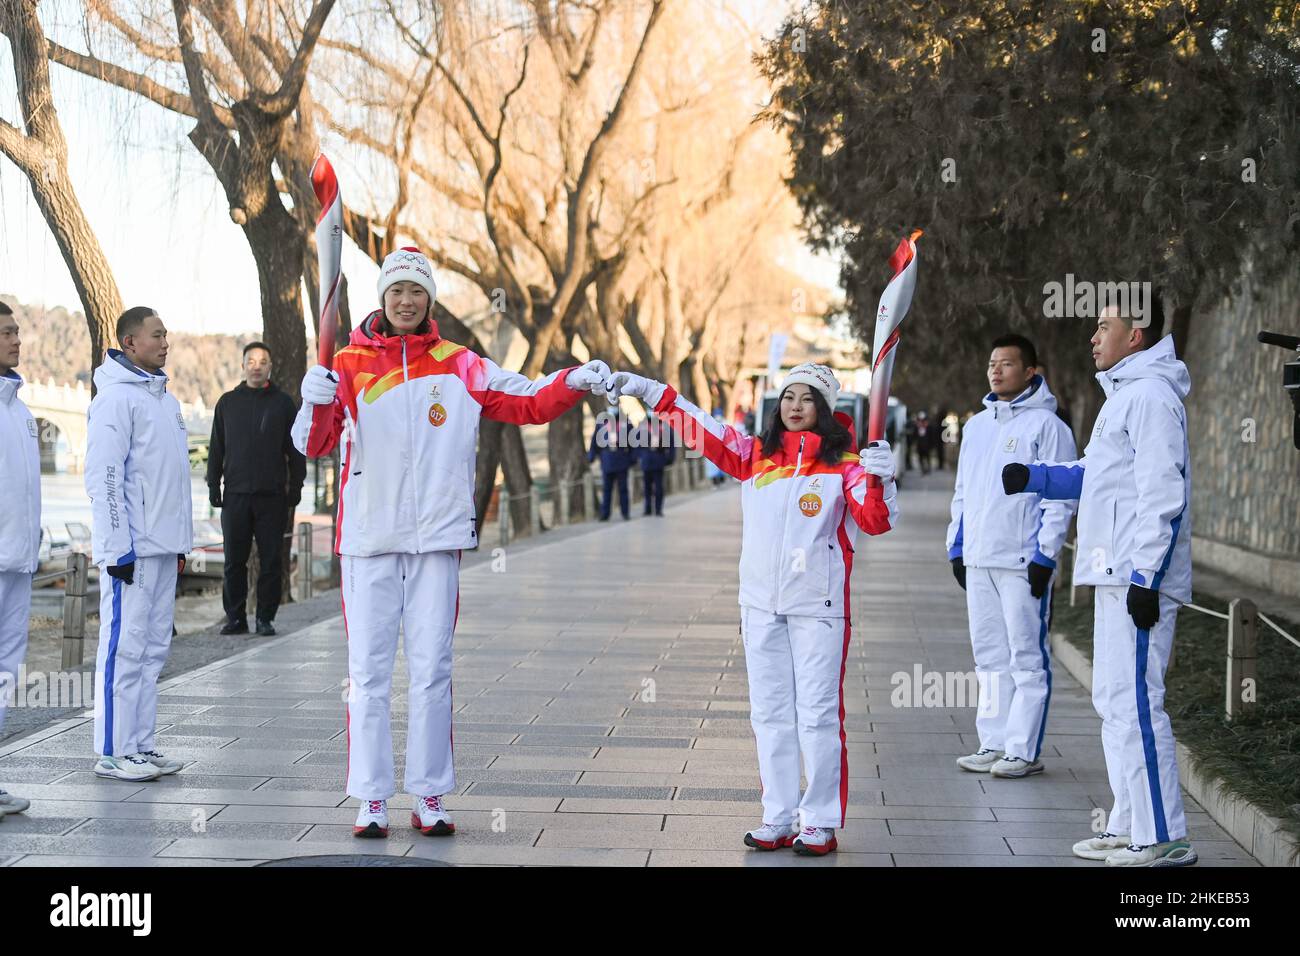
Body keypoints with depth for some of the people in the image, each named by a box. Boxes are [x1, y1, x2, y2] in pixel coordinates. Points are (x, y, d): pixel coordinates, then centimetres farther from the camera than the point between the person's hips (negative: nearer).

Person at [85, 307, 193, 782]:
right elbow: (103, 478, -16)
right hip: (132, 548, -9)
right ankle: (114, 752, -1)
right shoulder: (115, 399, -11)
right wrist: (118, 548, -19)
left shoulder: (165, 398, 17)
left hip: (164, 547, 9)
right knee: (125, 647, -5)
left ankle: (141, 744, 16)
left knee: (154, 646, 11)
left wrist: (181, 540, 19)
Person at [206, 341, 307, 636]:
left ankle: (266, 618, 7)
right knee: (234, 560, 3)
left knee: (270, 560, 1)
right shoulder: (228, 402, 11)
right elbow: (216, 448, 13)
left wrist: (295, 490, 0)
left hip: (272, 495, -1)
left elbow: (295, 450, 7)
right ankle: (235, 617, 10)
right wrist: (213, 486, 6)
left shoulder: (283, 403, 6)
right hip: (236, 493, 2)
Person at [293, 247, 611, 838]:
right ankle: (371, 799, 7)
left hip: (437, 540, 1)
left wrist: (574, 383, -15)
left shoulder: (460, 367, 6)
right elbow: (313, 445, -6)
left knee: (432, 669, 4)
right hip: (367, 539, -1)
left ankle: (430, 796, 12)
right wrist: (315, 403, -28)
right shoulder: (349, 365, 2)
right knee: (368, 671, 1)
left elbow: (531, 405, 4)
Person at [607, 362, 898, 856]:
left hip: (818, 607, -5)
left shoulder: (844, 464, -5)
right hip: (761, 605, 5)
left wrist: (878, 479, -35)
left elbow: (875, 520, -15)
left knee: (818, 713, -3)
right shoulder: (754, 456, 9)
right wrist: (650, 391, 3)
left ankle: (821, 823, 4)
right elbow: (703, 431, 9)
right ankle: (778, 818, 16)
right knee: (770, 713, 9)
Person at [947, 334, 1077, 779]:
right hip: (978, 560, 8)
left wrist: (1044, 557, -15)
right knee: (990, 656, 12)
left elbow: (1060, 496, -11)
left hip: (1023, 563, -7)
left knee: (1027, 657, -3)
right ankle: (993, 744, 18)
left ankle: (1025, 751, 0)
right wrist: (956, 549, 16)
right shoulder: (977, 426, 15)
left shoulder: (1046, 425, -7)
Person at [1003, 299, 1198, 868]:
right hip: (1114, 577, 11)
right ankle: (1130, 827, 22)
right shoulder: (1124, 394, 19)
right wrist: (1035, 477, 12)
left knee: (1134, 703, -11)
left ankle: (1163, 839, -7)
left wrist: (1145, 577, -23)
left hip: (1139, 580, -11)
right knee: (1113, 701, 14)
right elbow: (1097, 476, 27)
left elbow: (1162, 494, -20)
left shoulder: (1151, 395, -13)